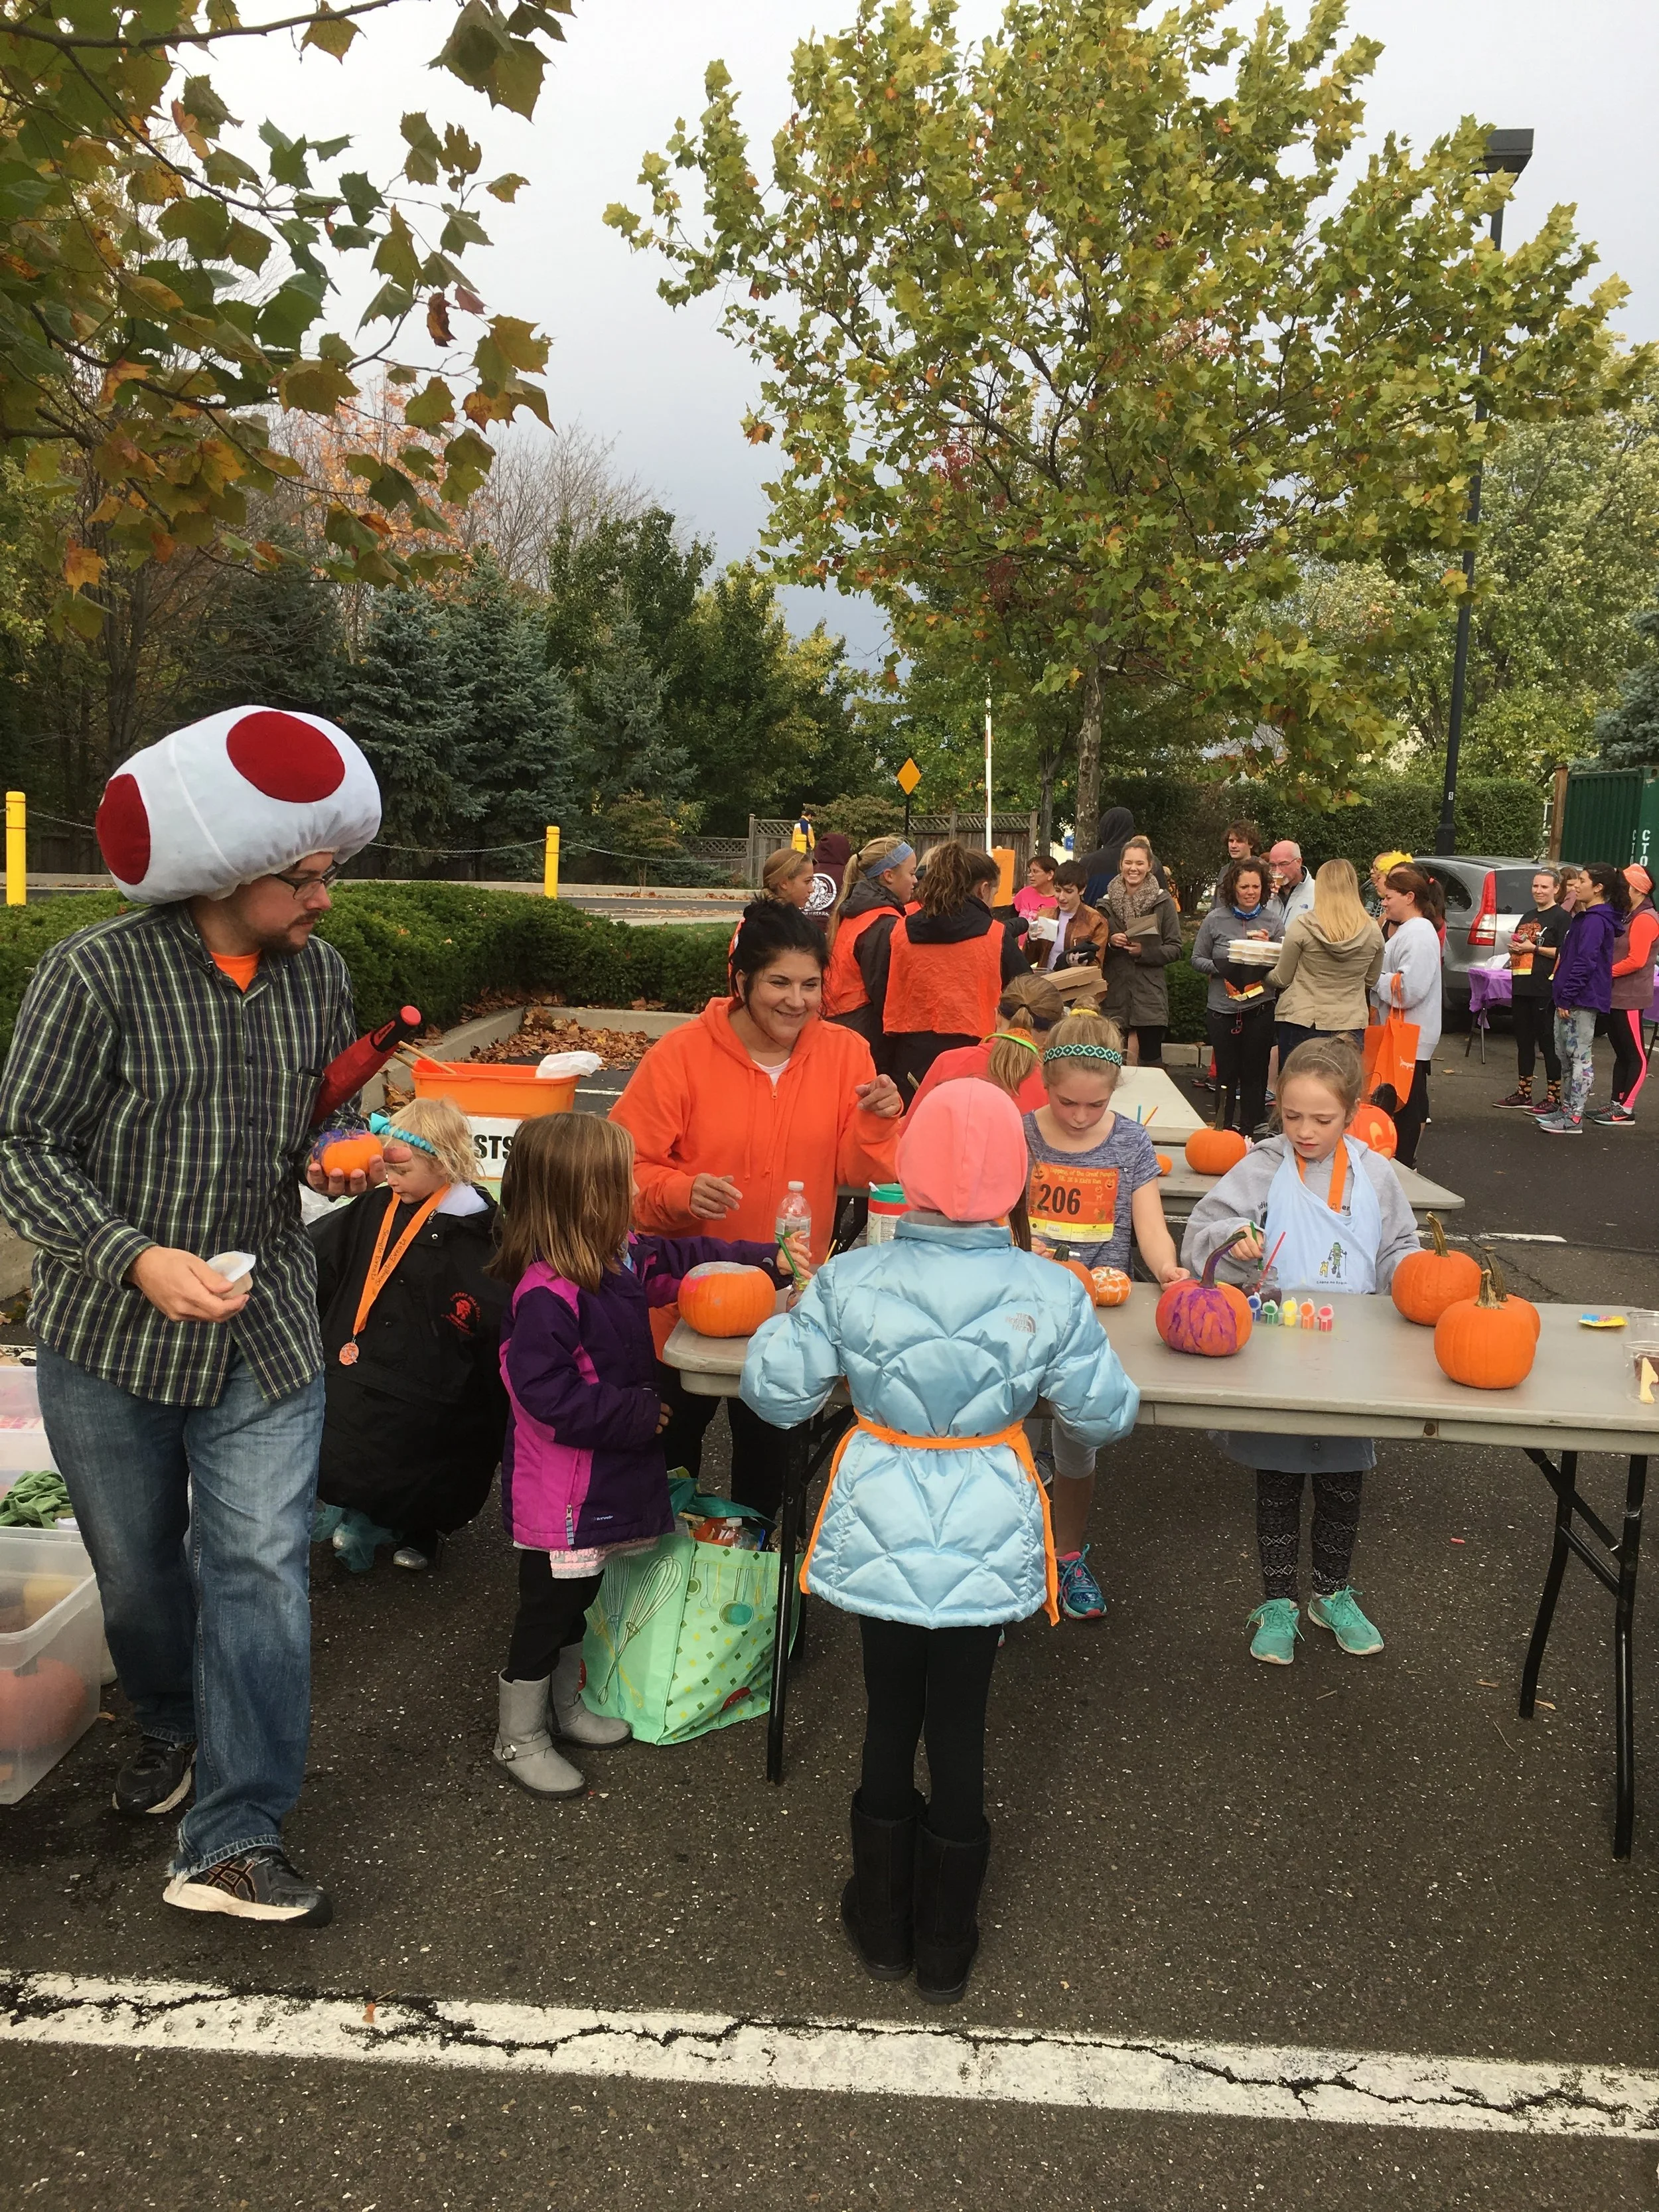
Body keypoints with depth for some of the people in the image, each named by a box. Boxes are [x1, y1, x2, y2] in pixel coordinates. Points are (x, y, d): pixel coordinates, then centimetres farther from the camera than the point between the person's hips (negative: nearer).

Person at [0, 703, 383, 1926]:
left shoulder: (320, 972, -1)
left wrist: (336, 1157, -6)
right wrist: (138, 1257, -26)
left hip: (265, 1330, 2)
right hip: (110, 1333, -2)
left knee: (262, 1565, -3)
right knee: (136, 1565, 17)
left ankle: (233, 1841, 7)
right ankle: (172, 1723, 47)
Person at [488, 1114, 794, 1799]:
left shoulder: (621, 1257, 0)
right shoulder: (547, 1295, -29)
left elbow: (680, 1259, 17)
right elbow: (545, 1391, -30)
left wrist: (765, 1259, 12)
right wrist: (636, 1412, -23)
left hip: (604, 1481, 9)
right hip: (558, 1496, -9)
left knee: (577, 1597, 25)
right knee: (547, 1608, 6)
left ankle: (564, 1706, 44)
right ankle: (518, 1739, 24)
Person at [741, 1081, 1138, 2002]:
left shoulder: (848, 1282, -17)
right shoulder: (1050, 1292, -16)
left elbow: (775, 1393, -9)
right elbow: (1108, 1416, -5)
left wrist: (786, 1318, 10)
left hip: (881, 1536, 0)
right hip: (987, 1544, 0)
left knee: (890, 1718, 19)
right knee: (960, 1728, 16)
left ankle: (885, 1923, 40)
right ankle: (946, 1947, 35)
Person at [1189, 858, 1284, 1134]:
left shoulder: (1271, 921, -1)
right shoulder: (1215, 919, -3)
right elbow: (1197, 959, 2)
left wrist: (1268, 949, -16)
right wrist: (1220, 967, -16)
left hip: (1259, 1008, 1)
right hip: (1222, 1009, -1)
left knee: (1254, 1073, 7)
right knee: (1226, 1073, 8)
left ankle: (1249, 1134, 19)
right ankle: (1223, 1131, 21)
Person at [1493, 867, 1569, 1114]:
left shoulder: (1562, 917, -5)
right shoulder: (1528, 916, 19)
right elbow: (1517, 945, 29)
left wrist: (1534, 948, -15)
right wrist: (1514, 949, 7)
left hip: (1545, 990, -8)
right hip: (1521, 988, 8)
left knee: (1548, 1043, -4)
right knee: (1523, 1041, 12)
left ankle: (1554, 1097, 1)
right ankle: (1523, 1092, 20)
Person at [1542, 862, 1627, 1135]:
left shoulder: (1595, 921, -15)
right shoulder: (1587, 917, 18)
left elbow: (1584, 963, -22)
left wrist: (1566, 998, -21)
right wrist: (1563, 997, 19)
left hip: (1581, 1000, -11)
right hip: (1572, 999, 11)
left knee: (1580, 1056, -7)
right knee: (1566, 1055, 15)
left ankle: (1575, 1118, -5)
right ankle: (1567, 1108, 24)